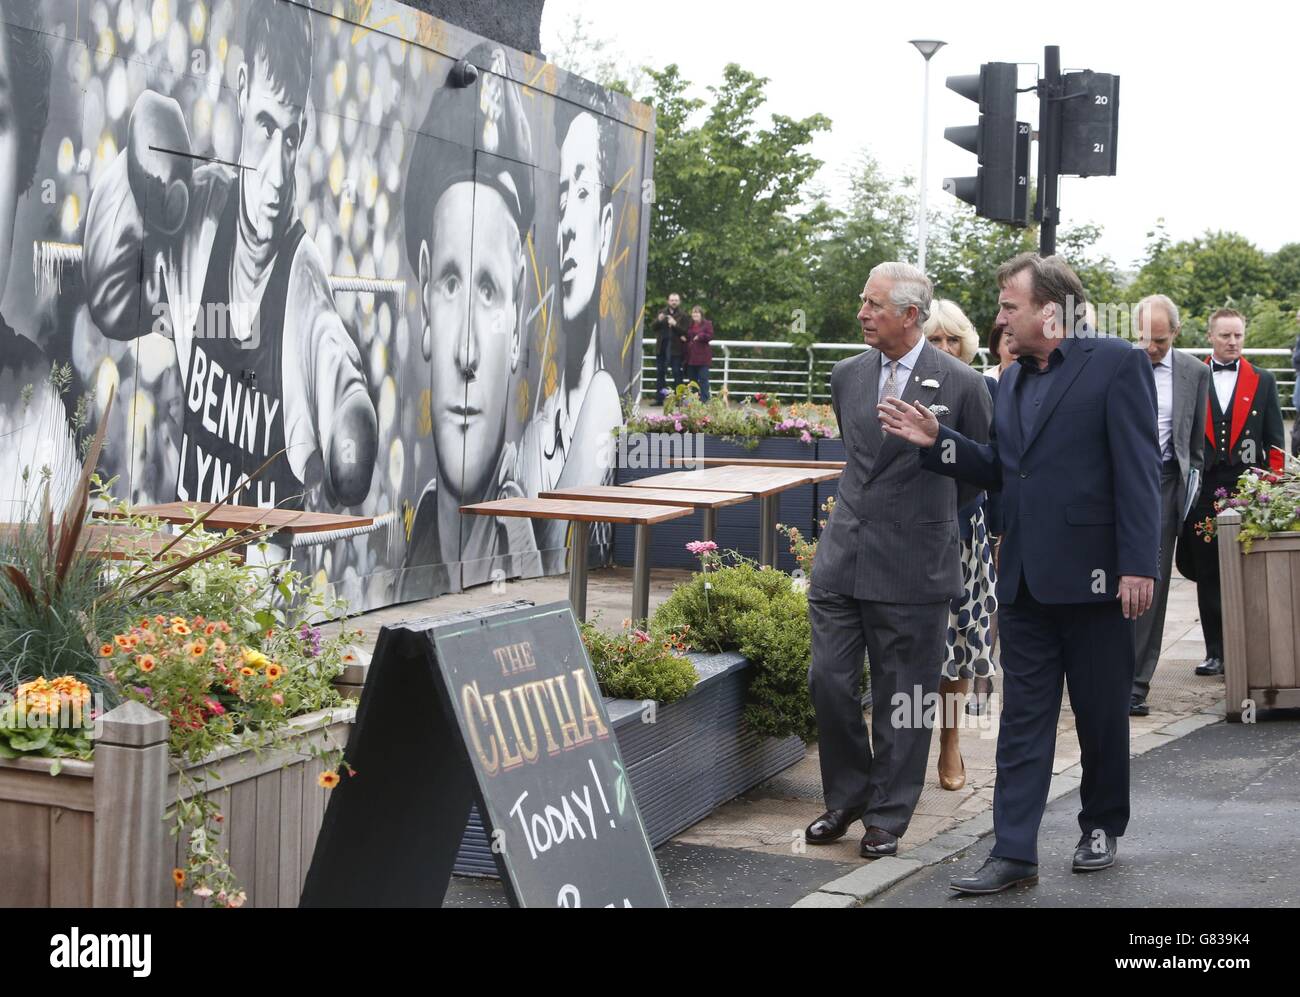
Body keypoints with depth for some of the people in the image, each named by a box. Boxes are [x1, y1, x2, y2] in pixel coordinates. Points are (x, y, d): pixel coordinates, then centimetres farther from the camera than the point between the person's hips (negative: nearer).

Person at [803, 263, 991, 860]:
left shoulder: (960, 384, -7)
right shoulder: (847, 376, 7)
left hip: (914, 564, -4)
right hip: (842, 556, 4)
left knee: (903, 696, 5)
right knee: (829, 681, 4)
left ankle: (888, 816, 18)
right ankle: (846, 797, 23)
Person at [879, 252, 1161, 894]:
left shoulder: (1116, 364, -8)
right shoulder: (1012, 382, 14)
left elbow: (1138, 470, -13)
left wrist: (1138, 565, -18)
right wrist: (937, 441, 2)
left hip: (1092, 573, -6)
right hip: (1025, 578, 6)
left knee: (1101, 714, 9)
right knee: (1023, 719, 6)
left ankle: (1101, 828, 28)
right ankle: (1014, 853, 8)